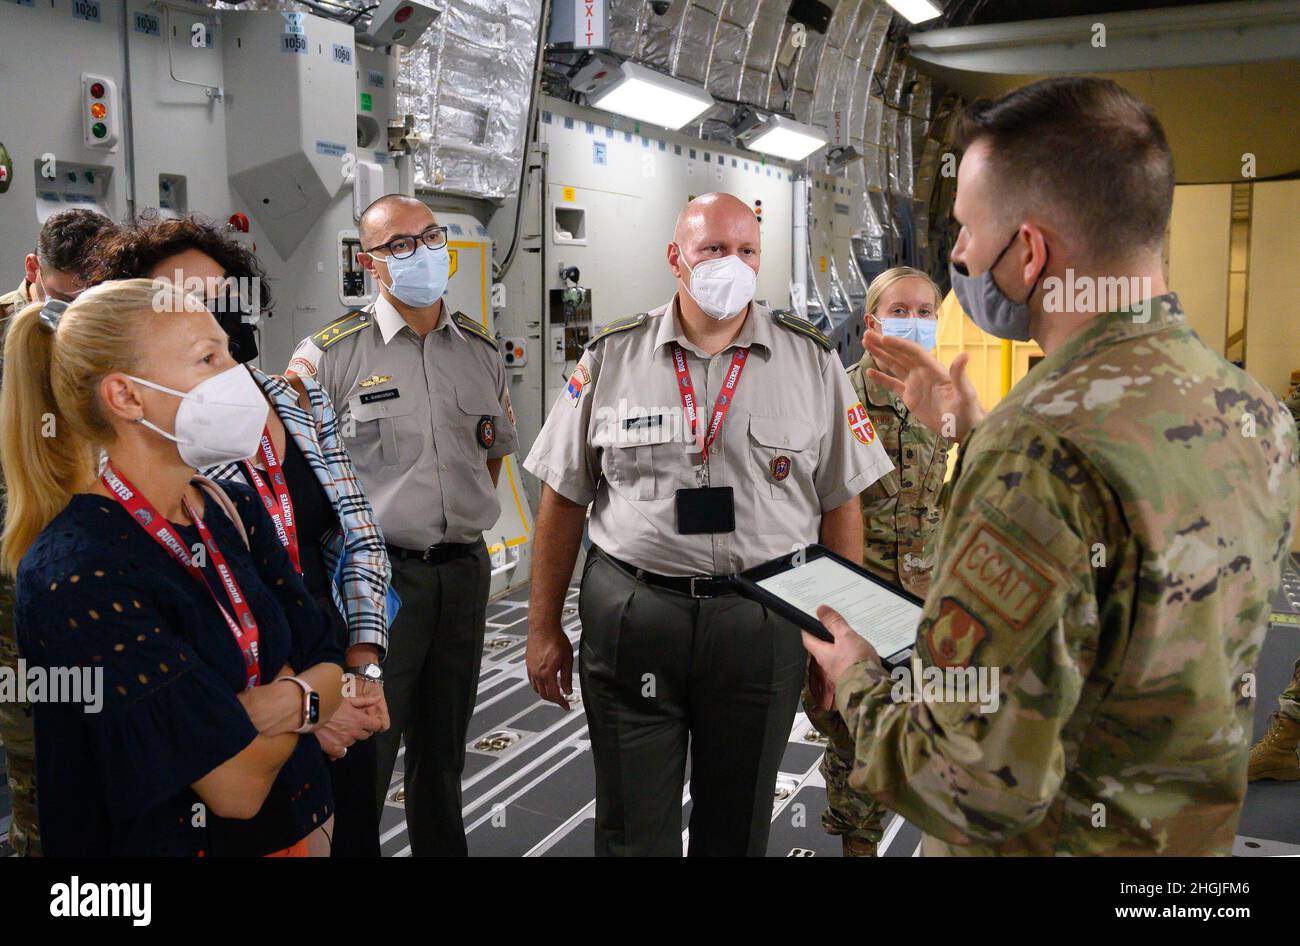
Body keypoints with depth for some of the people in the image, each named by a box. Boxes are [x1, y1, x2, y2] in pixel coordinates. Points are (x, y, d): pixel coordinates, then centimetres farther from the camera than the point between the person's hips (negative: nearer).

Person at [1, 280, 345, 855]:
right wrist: (292, 685, -8)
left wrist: (289, 700, -21)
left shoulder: (238, 511, -2)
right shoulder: (75, 576, -25)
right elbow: (237, 784, -25)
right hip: (176, 839, -6)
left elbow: (329, 667, -1)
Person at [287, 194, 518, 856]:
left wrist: (460, 523, 13)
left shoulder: (481, 351, 9)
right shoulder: (330, 354, -6)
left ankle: (441, 849, 35)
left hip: (465, 571, 5)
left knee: (443, 751, 18)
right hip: (375, 572, -4)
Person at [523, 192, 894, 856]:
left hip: (762, 622, 1)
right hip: (630, 616, 0)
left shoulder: (812, 362, 3)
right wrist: (544, 629, 5)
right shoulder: (611, 358, 2)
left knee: (738, 825, 16)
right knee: (633, 830, 10)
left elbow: (841, 504, 5)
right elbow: (563, 500, 5)